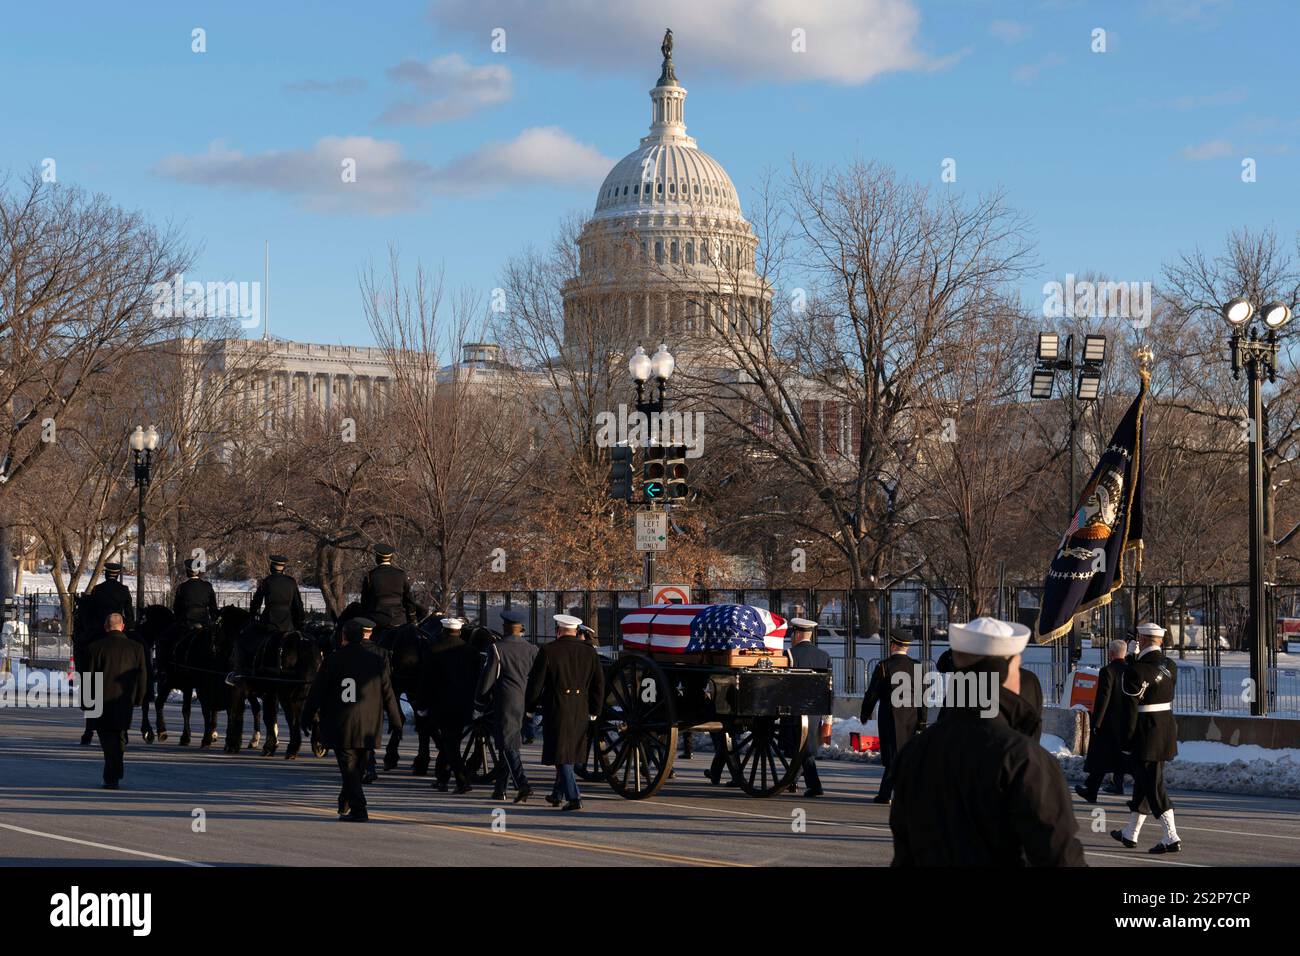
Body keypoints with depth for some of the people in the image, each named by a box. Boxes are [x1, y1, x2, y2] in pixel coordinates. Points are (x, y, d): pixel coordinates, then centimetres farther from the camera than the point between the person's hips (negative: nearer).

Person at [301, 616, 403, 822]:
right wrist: (396, 721, 15)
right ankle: (345, 805, 29)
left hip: (340, 726, -3)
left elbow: (317, 691, 0)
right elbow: (388, 694, 5)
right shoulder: (378, 661, 1)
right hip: (367, 727, 3)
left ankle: (358, 810, -8)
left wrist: (307, 717, 10)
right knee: (356, 768, 17)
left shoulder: (333, 660, -4)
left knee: (349, 768, 0)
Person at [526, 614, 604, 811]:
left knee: (562, 753, -1)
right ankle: (557, 793, 29)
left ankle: (574, 798, -11)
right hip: (581, 710, 5)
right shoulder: (589, 652, 4)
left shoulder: (548, 651, -7)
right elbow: (599, 683, 7)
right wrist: (595, 711, 15)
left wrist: (529, 705, 11)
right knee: (570, 751, 18)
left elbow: (535, 683, -4)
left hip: (558, 708, -5)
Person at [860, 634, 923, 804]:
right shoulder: (916, 667, 3)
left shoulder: (883, 666, -9)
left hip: (890, 718, -4)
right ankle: (884, 794, 17)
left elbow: (872, 693, -5)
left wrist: (865, 715, 8)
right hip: (911, 718, 4)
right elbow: (922, 695, 2)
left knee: (894, 756, 0)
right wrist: (921, 719, 6)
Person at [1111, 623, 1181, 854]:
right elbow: (1168, 696, 12)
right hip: (1167, 725, 8)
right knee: (1143, 780, 17)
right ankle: (1130, 833, 28)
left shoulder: (1136, 669, -16)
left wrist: (1126, 739, -8)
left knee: (1153, 785, -5)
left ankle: (1172, 838, -11)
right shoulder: (1170, 666, 6)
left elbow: (1131, 707, -13)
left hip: (1147, 731, -8)